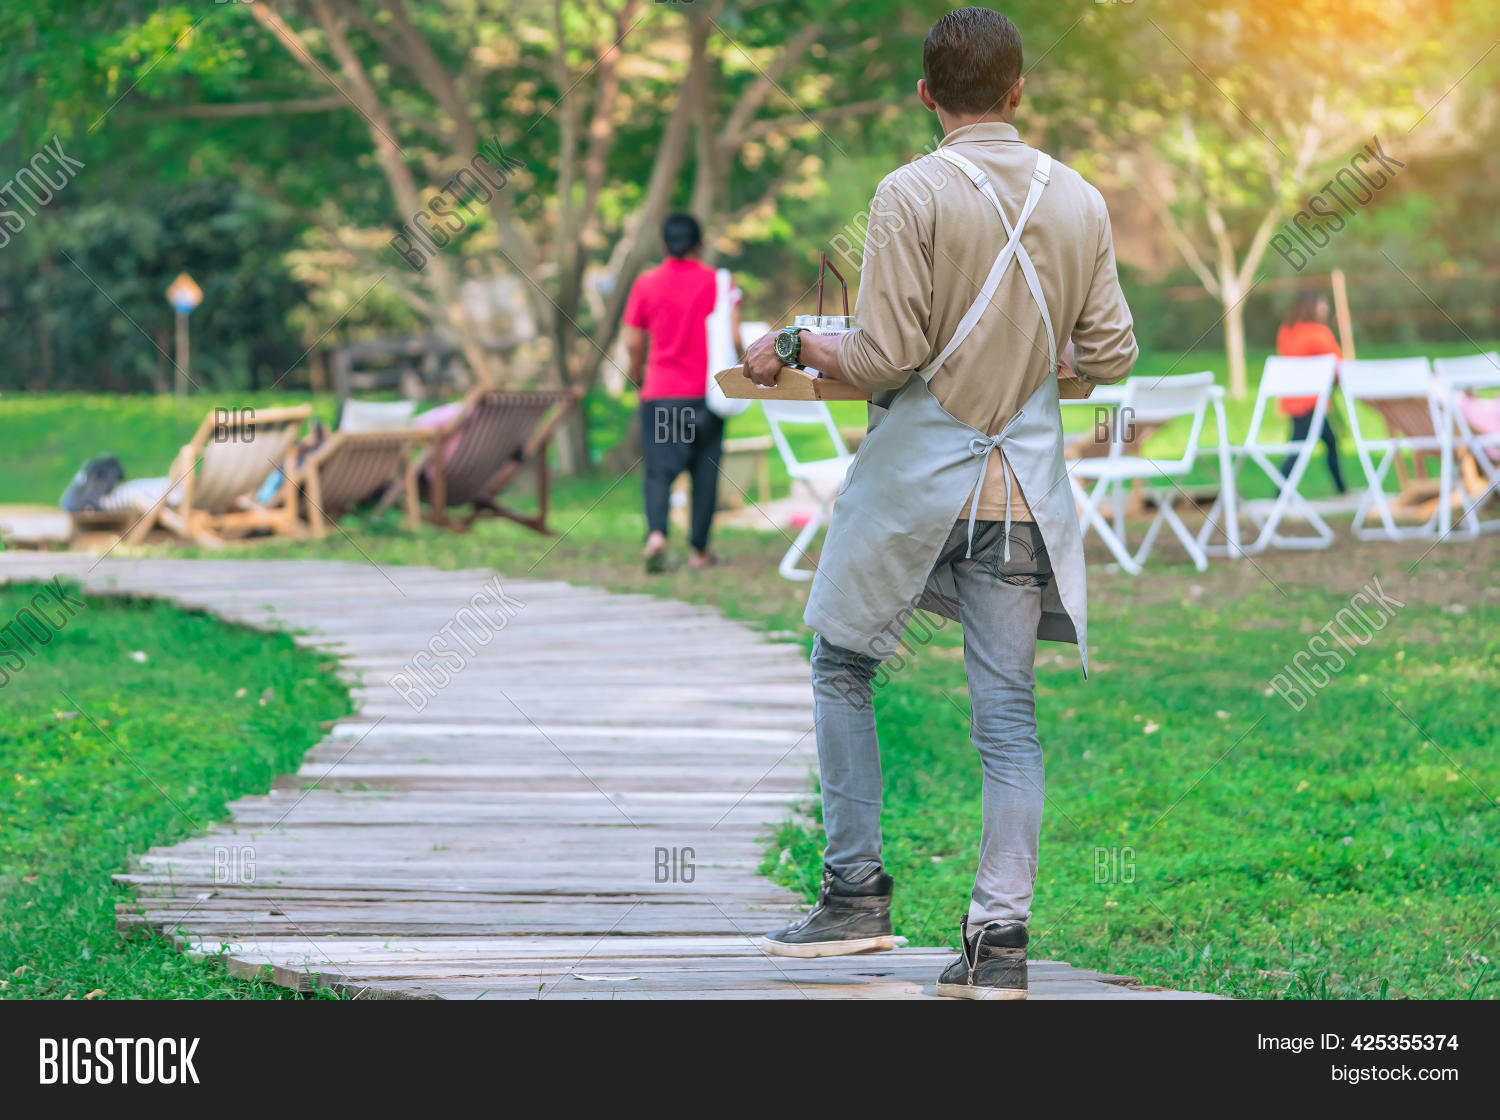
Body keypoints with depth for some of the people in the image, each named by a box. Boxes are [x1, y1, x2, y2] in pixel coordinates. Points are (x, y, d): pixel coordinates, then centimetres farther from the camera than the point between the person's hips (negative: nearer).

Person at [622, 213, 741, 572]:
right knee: (705, 471, 9)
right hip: (706, 393, 0)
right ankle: (699, 550, 12)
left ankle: (656, 534, -25)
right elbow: (734, 338, -7)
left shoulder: (646, 284, 1)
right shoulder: (717, 282, -2)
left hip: (660, 394, 0)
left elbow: (633, 344, 2)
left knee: (659, 469, -1)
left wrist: (638, 378, 18)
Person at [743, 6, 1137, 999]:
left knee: (843, 669, 14)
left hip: (916, 477, -3)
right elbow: (1111, 359, 5)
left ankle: (857, 897, 13)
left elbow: (885, 359, -15)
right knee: (1007, 705, 4)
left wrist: (793, 347, 3)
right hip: (1022, 487, 4)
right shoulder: (1080, 202, 3)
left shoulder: (913, 194, -11)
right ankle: (1001, 940, -1)